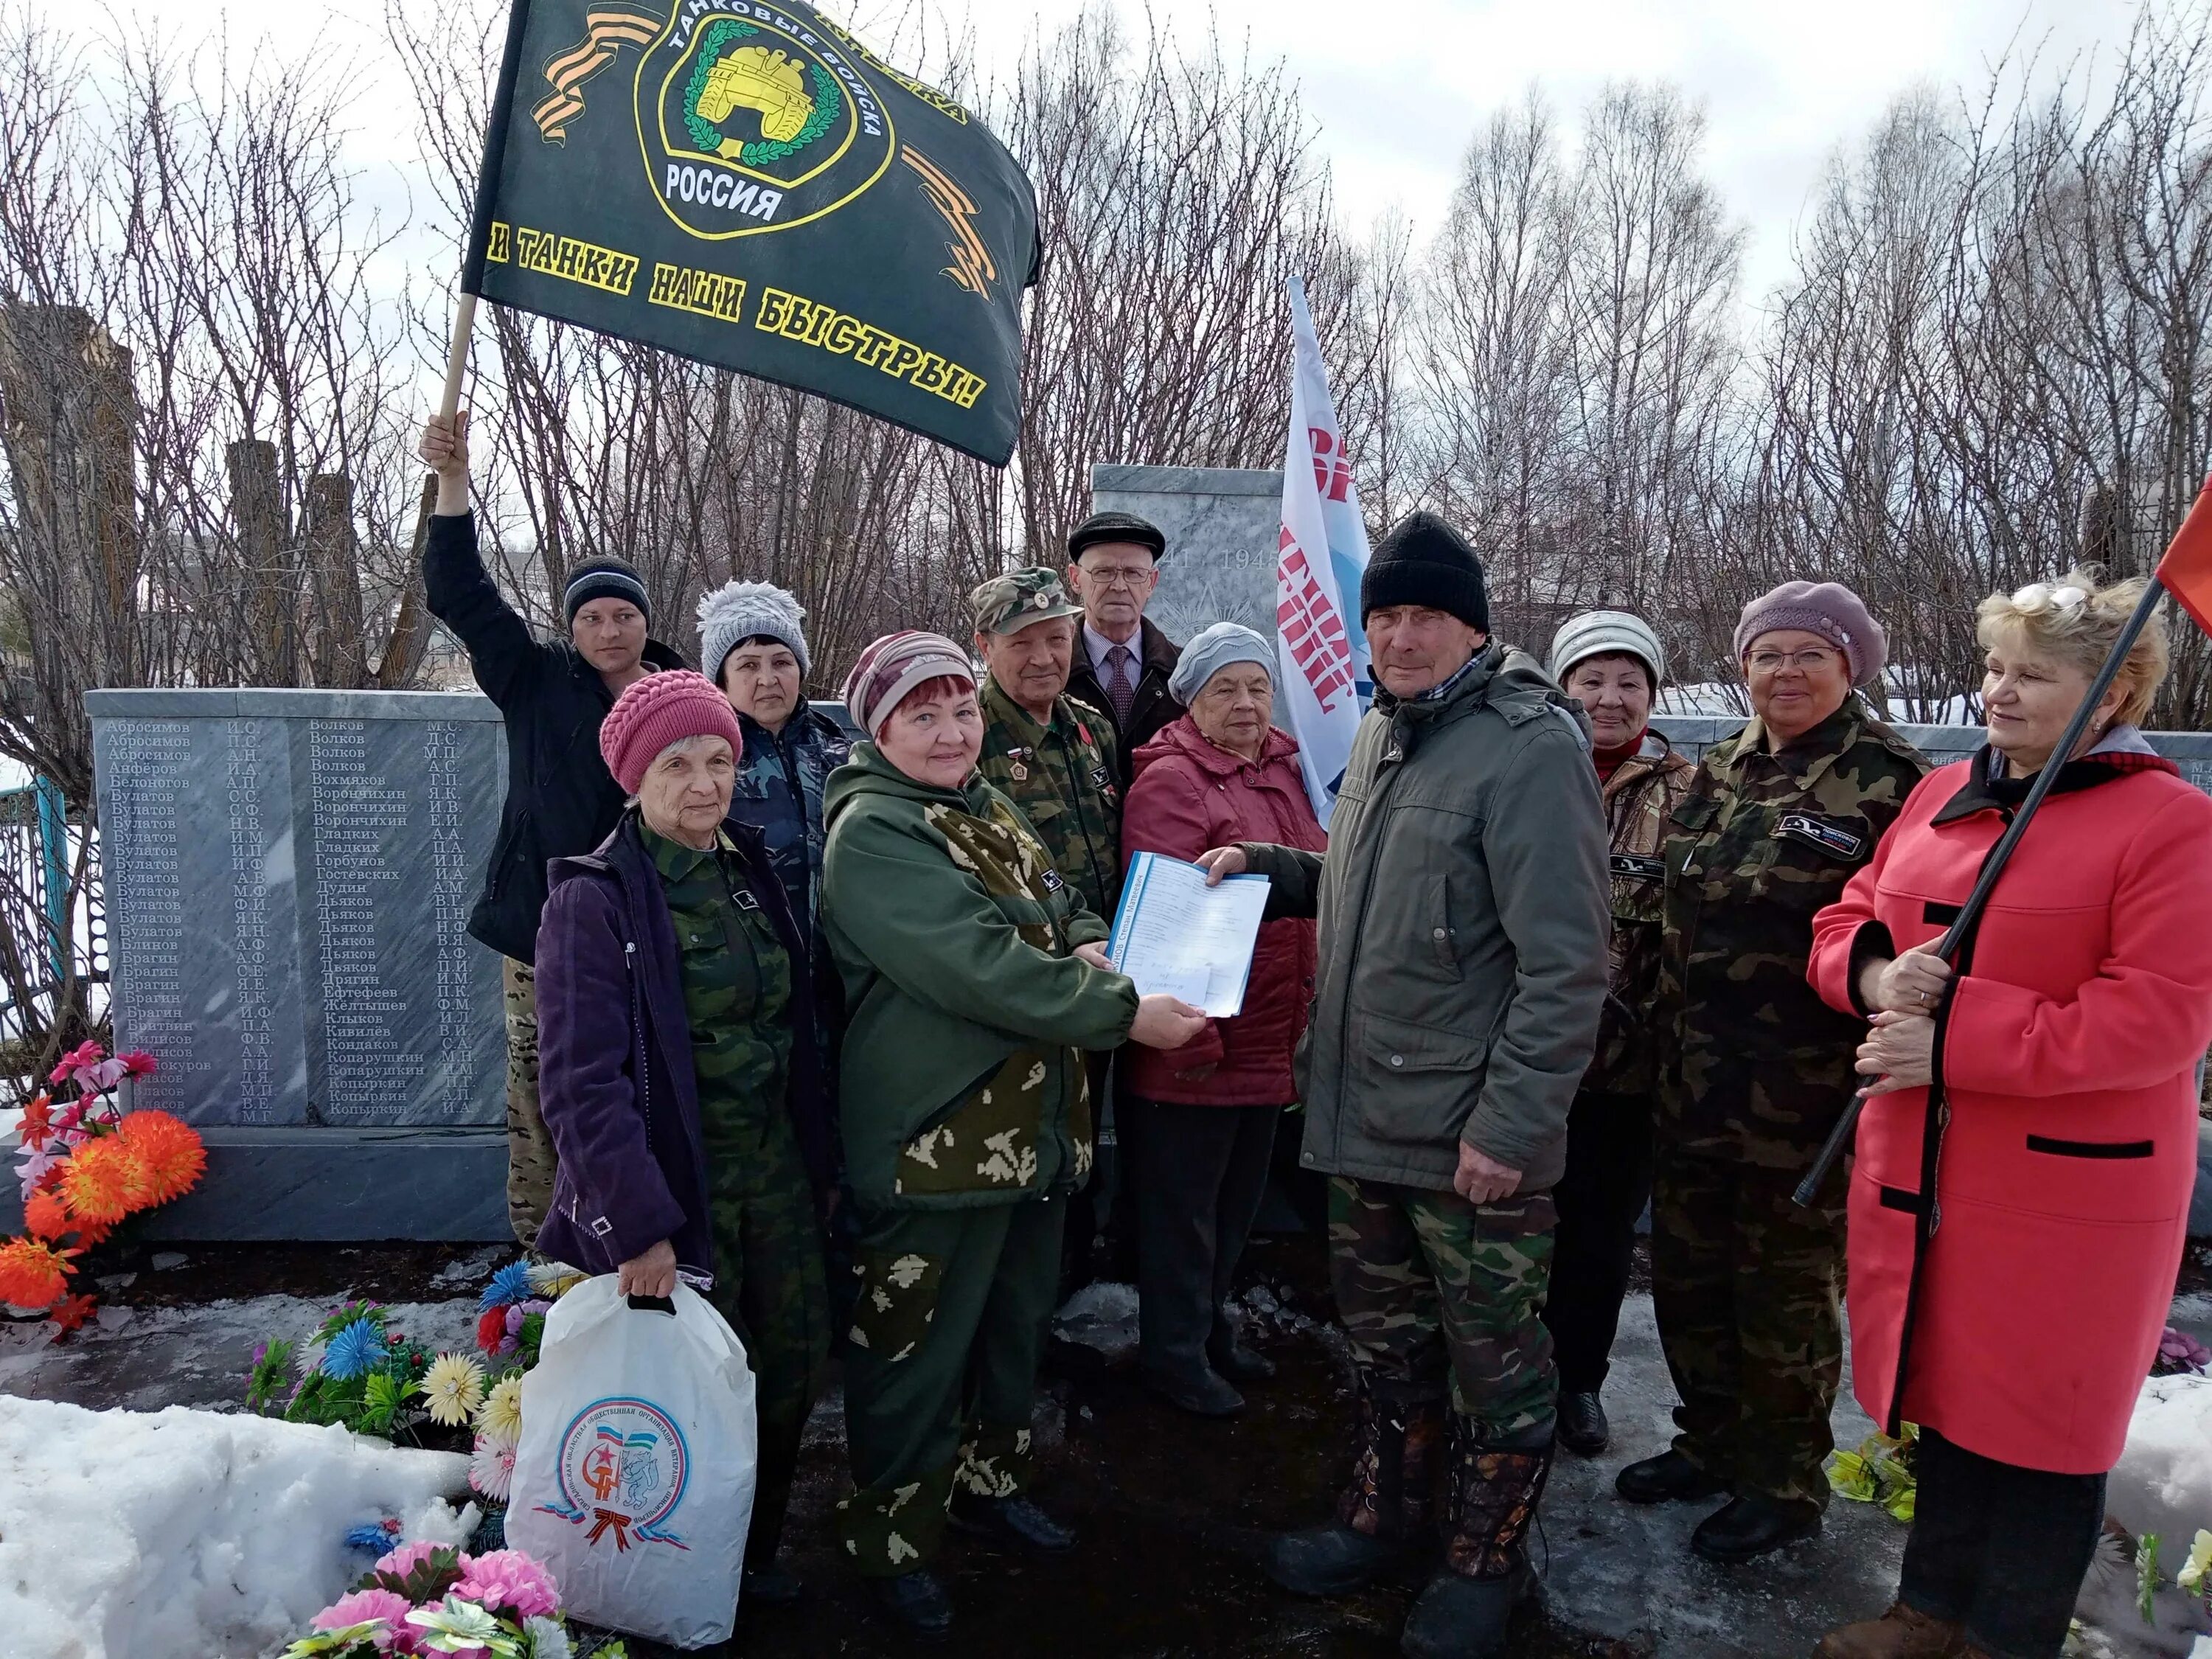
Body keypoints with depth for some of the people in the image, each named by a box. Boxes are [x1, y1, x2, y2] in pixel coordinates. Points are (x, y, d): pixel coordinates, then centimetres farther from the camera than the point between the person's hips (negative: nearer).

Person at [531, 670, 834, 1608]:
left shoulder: (752, 873, 7)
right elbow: (583, 1081, -19)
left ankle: (753, 1554, 35)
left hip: (777, 1170, 6)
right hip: (678, 1184, -6)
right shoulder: (596, 898, -14)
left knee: (796, 1365, 10)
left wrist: (821, 1159, 12)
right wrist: (639, 1225, -22)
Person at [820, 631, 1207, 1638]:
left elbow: (1058, 905, 20)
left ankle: (989, 1484, 44)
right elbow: (980, 966, -28)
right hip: (935, 1143, -9)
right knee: (920, 1351, 6)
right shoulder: (873, 834, -18)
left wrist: (1085, 943, -5)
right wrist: (1124, 1012, -25)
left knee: (1016, 1325, 23)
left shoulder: (989, 810, 11)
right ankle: (891, 1541, 27)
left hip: (1035, 1130, 9)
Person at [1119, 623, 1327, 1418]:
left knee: (1237, 1200, 22)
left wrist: (1310, 1012, 18)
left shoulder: (1281, 771, 11)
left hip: (1271, 1043, 8)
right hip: (1201, 1046, -8)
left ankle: (1210, 1325, 41)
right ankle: (1175, 1353, 25)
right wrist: (1189, 1035, -23)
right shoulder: (1172, 780, -14)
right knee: (1184, 1200, 8)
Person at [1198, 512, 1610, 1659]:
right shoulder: (1382, 730, 11)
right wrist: (1268, 868, 10)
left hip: (1474, 1136, -7)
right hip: (1364, 1114, 8)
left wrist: (1511, 1123, -21)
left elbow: (1564, 962, -19)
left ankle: (1485, 1564, 31)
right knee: (1385, 1336, 21)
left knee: (1493, 1356, 10)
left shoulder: (1529, 744, -15)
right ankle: (1382, 1519, 40)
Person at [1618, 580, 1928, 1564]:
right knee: (1687, 1275, 16)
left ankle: (1783, 1484, 30)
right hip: (1694, 1080, 6)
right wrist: (1667, 1046, 14)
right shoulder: (1718, 773, 9)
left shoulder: (1887, 782, -9)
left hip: (1807, 1093, -6)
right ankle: (1711, 1444, 38)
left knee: (1785, 1292, 10)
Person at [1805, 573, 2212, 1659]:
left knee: (2038, 1423, 9)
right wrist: (1876, 974, -10)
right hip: (1921, 1171, 6)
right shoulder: (1940, 798, 9)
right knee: (1945, 1392, 18)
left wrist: (1954, 1038, -21)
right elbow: (1845, 922, 14)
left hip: (2069, 1191, -5)